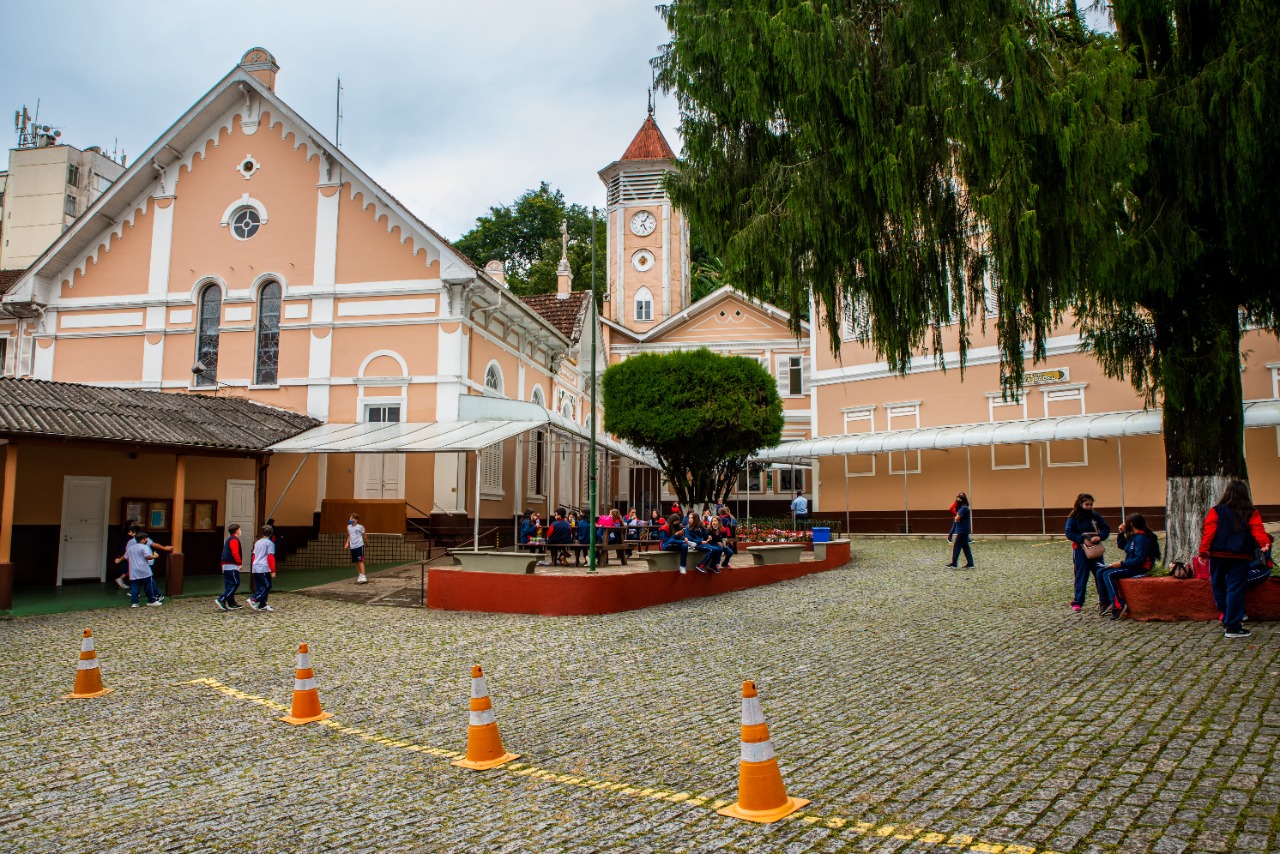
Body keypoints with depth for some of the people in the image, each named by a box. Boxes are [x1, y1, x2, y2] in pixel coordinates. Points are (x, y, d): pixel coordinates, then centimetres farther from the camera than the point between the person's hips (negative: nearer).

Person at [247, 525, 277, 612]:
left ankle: (262, 605, 10)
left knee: (260, 587, 10)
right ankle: (254, 600, -16)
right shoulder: (269, 543, -6)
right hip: (264, 569, -8)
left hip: (255, 569, 8)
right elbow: (271, 557, -11)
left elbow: (254, 556, 21)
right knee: (267, 586, -3)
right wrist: (273, 571, -11)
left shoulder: (257, 543, 16)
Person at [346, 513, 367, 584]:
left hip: (359, 546, -6)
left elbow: (364, 535, 4)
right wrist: (347, 543, 8)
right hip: (352, 546, 6)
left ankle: (363, 576, -14)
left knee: (360, 561, -11)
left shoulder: (360, 527, -5)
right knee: (356, 562, 10)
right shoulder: (349, 527, 11)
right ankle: (359, 576, 20)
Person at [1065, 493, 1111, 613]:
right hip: (1080, 550, -2)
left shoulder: (1095, 516, 4)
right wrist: (1083, 539, -22)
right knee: (1081, 575, 2)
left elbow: (1106, 528, 2)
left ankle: (1104, 601, 6)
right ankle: (1077, 602, 9)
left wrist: (1100, 536, -18)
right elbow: (1069, 533, -9)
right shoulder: (1073, 518, -4)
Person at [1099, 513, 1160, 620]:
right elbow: (1122, 545, 29)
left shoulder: (1142, 538, -19)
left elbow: (1139, 560, -26)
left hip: (1140, 569, -10)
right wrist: (1121, 533, 13)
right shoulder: (1134, 536, 12)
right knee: (1100, 572, 1)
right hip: (1131, 566, 10)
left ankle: (1118, 605, -28)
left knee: (1108, 574, -25)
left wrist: (1121, 564, -23)